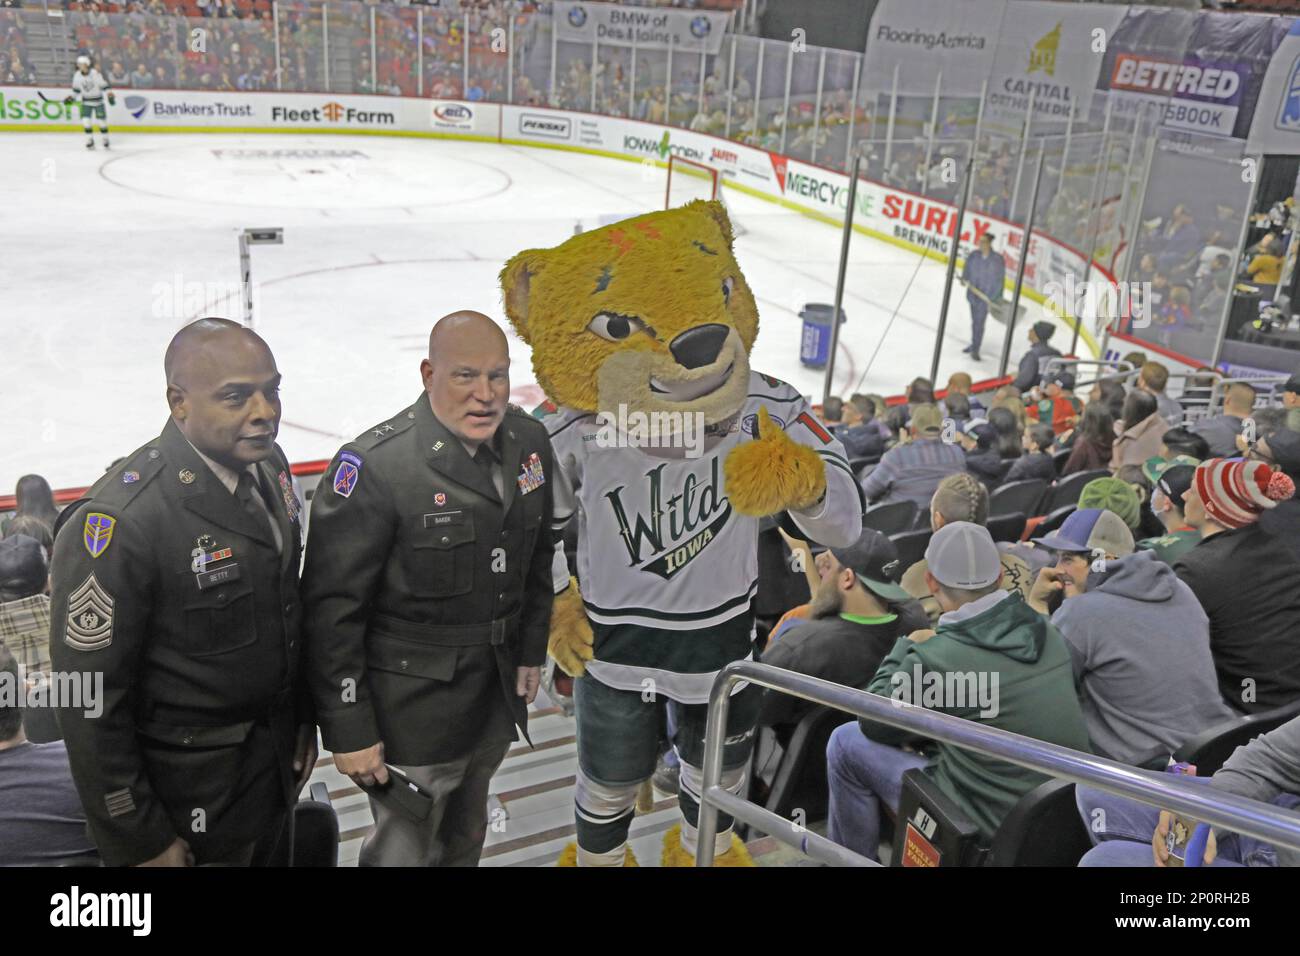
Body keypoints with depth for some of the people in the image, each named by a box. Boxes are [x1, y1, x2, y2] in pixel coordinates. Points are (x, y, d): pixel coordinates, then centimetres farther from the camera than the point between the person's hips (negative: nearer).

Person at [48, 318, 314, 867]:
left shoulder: (268, 465, -4)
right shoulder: (118, 522, -27)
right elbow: (91, 706, -21)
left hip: (277, 764, 7)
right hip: (189, 801, -6)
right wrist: (140, 843, -14)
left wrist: (303, 721, 13)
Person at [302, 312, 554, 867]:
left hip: (497, 696, 6)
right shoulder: (374, 466, -24)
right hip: (410, 710, -6)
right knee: (406, 848, 12)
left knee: (464, 836, 27)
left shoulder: (529, 440, -4)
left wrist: (531, 652, 12)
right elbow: (333, 610, -20)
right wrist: (348, 731, -17)